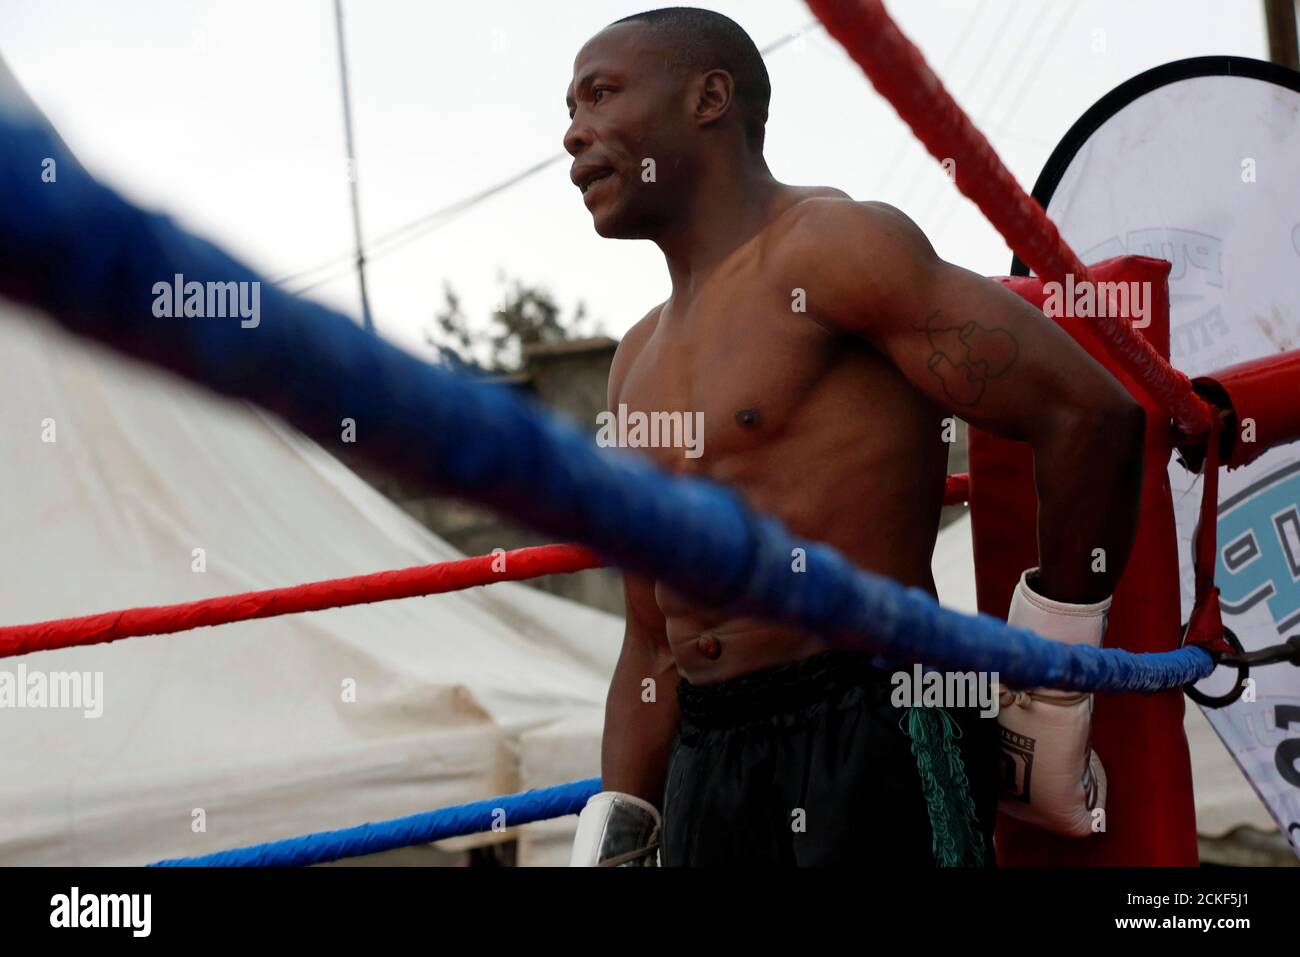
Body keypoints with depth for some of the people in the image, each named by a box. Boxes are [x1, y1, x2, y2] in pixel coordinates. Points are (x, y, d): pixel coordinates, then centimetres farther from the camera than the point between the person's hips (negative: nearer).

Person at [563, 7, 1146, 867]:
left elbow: (1090, 415, -14)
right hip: (705, 779, 8)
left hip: (875, 755, -7)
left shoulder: (831, 248, -7)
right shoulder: (640, 361, 18)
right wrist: (615, 838, 15)